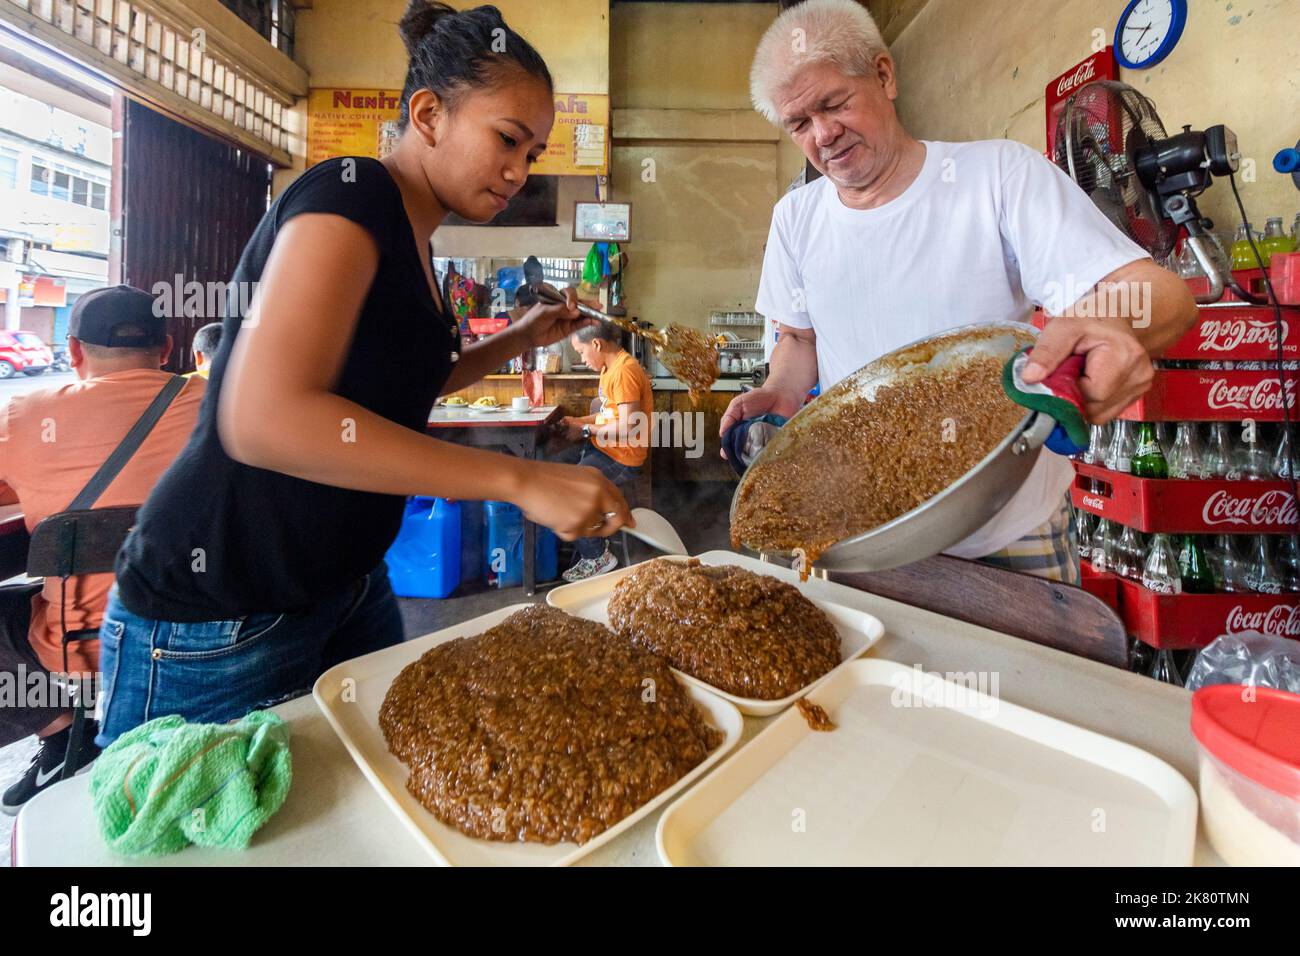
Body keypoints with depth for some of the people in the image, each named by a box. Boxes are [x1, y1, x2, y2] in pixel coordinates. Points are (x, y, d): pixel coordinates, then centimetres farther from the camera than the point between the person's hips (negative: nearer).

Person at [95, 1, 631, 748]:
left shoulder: (412, 238, 8)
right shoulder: (350, 193, -17)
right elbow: (264, 417, -32)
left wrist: (521, 339, 13)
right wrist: (521, 480, -33)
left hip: (347, 590, 9)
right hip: (218, 623, -8)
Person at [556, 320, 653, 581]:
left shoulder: (624, 371, -20)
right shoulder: (611, 368, 11)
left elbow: (628, 426, -25)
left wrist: (586, 430, -15)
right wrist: (578, 421, 7)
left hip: (621, 458, -10)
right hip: (603, 448, 11)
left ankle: (598, 557, 1)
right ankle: (592, 539, 21)